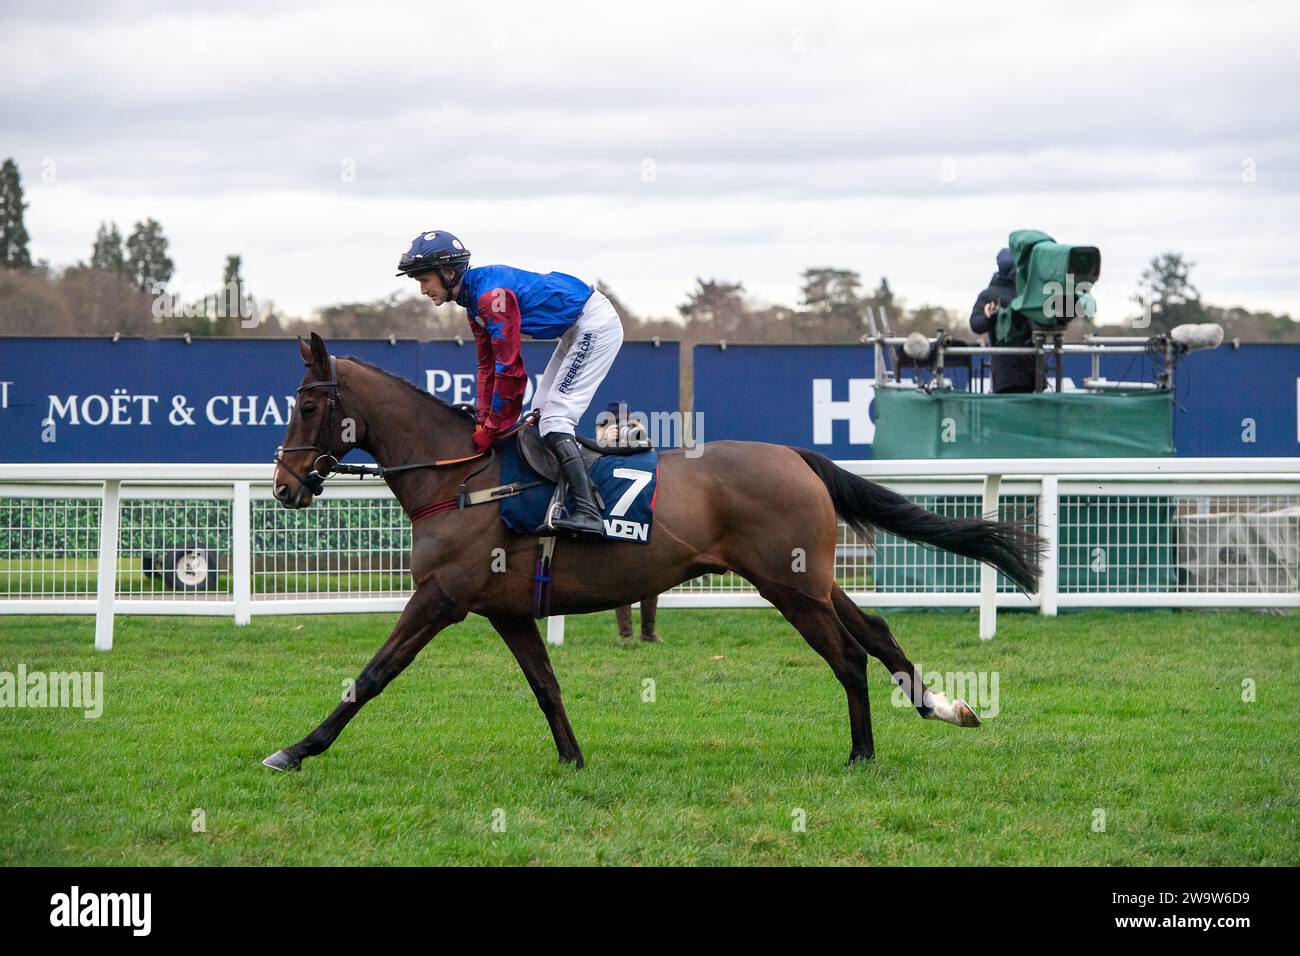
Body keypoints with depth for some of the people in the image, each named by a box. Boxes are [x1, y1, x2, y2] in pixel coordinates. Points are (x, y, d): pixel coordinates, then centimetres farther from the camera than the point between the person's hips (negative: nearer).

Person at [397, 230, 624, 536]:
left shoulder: (492, 294, -25)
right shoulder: (474, 300, 8)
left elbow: (509, 366, -25)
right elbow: (488, 364, 15)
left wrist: (492, 429, -17)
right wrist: (484, 418, 7)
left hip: (596, 324, -11)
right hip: (577, 330, 11)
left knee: (554, 417, -16)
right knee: (541, 411, 14)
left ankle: (587, 512, -24)